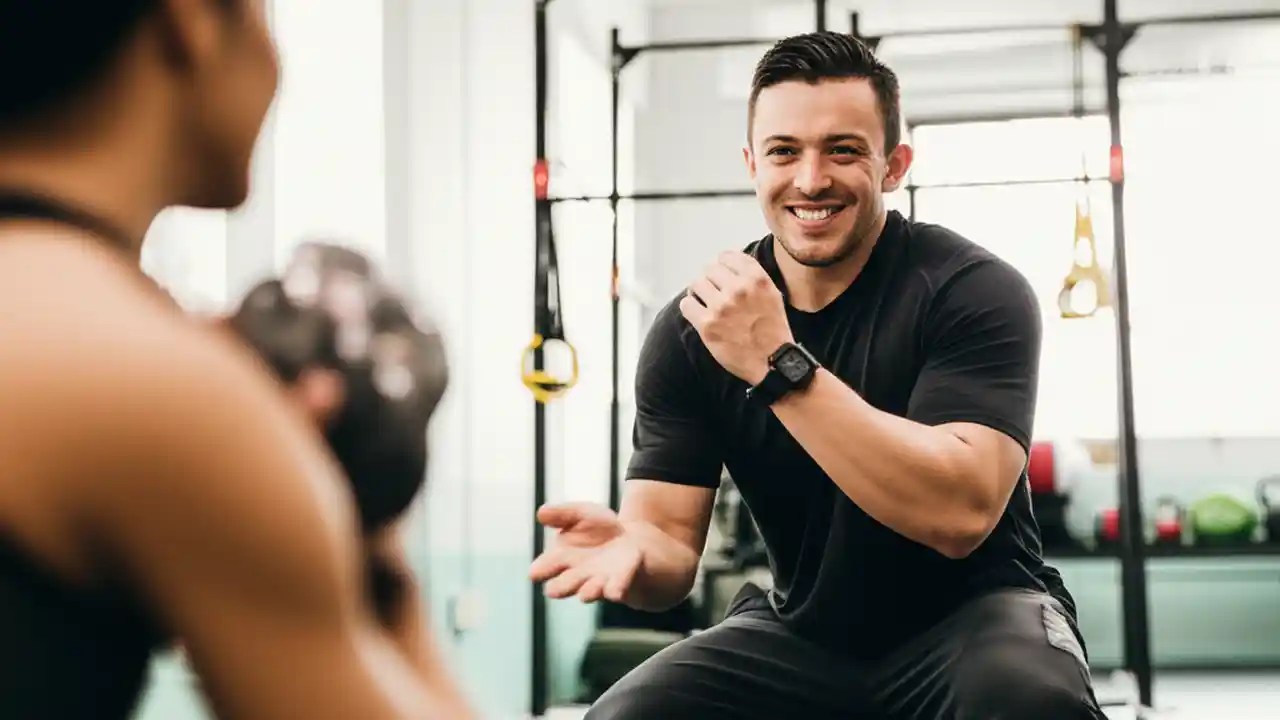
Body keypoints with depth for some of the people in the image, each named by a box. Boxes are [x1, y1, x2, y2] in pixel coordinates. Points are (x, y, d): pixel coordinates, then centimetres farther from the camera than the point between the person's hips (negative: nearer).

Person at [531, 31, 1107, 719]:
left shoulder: (973, 290, -17)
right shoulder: (693, 328, -5)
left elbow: (961, 513, -30)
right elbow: (673, 541, -9)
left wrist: (777, 363, -36)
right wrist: (632, 548, -34)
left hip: (973, 614, -3)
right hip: (800, 631, 3)